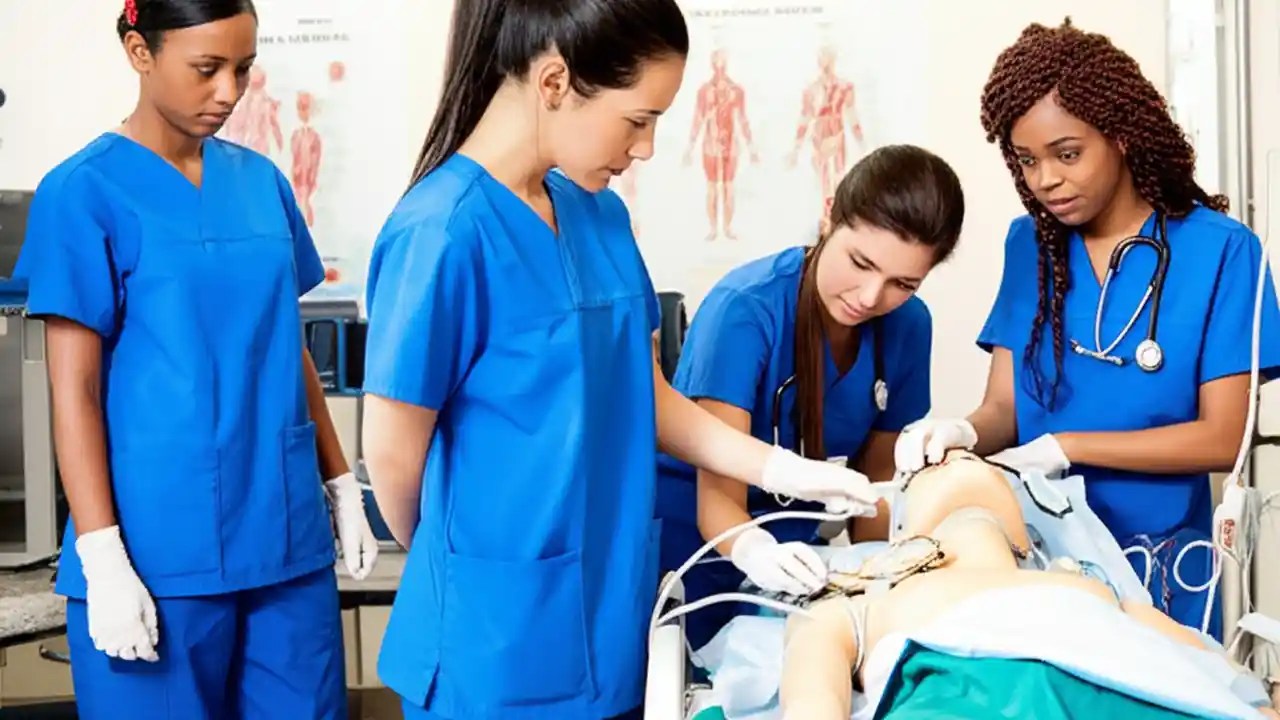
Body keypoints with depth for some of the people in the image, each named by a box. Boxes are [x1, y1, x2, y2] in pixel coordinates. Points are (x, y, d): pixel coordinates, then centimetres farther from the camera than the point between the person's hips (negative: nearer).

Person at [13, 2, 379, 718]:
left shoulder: (261, 180, 9)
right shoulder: (84, 192, -6)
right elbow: (75, 390, -8)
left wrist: (343, 486, 15)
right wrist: (102, 556, -13)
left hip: (286, 534, 5)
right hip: (161, 550, -5)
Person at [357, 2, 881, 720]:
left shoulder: (601, 215, 4)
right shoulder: (444, 233, -20)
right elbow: (394, 453, -13)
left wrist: (786, 470, 1)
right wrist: (469, 564, 3)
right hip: (501, 639, -7)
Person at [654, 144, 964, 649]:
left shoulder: (908, 325, -10)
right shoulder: (746, 309, -25)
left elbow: (877, 472, 2)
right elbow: (718, 496, -28)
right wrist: (753, 549, -48)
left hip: (788, 549, 4)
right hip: (689, 541, -4)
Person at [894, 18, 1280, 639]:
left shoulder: (1218, 249, -9)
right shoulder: (1030, 245, 2)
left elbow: (1221, 438, -12)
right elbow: (1004, 409, 1)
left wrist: (1063, 447, -18)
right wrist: (964, 433, -21)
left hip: (1155, 562, -3)